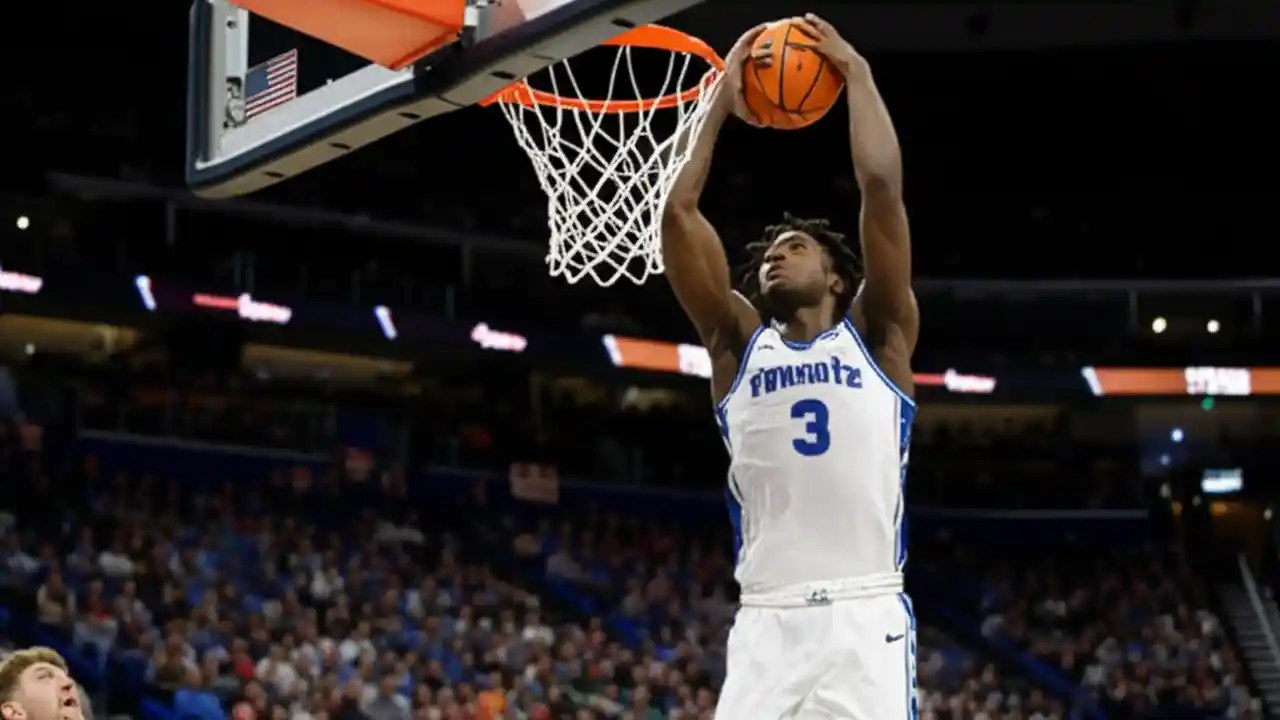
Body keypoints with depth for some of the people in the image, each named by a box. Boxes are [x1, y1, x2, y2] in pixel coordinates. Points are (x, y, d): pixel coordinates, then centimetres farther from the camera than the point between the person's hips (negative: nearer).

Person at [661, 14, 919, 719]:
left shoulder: (876, 337, 12)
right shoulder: (739, 343, 17)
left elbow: (881, 186, 2)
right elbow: (678, 212, 10)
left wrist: (855, 72, 11)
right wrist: (723, 98, 17)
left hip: (866, 619, -2)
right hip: (766, 623, 2)